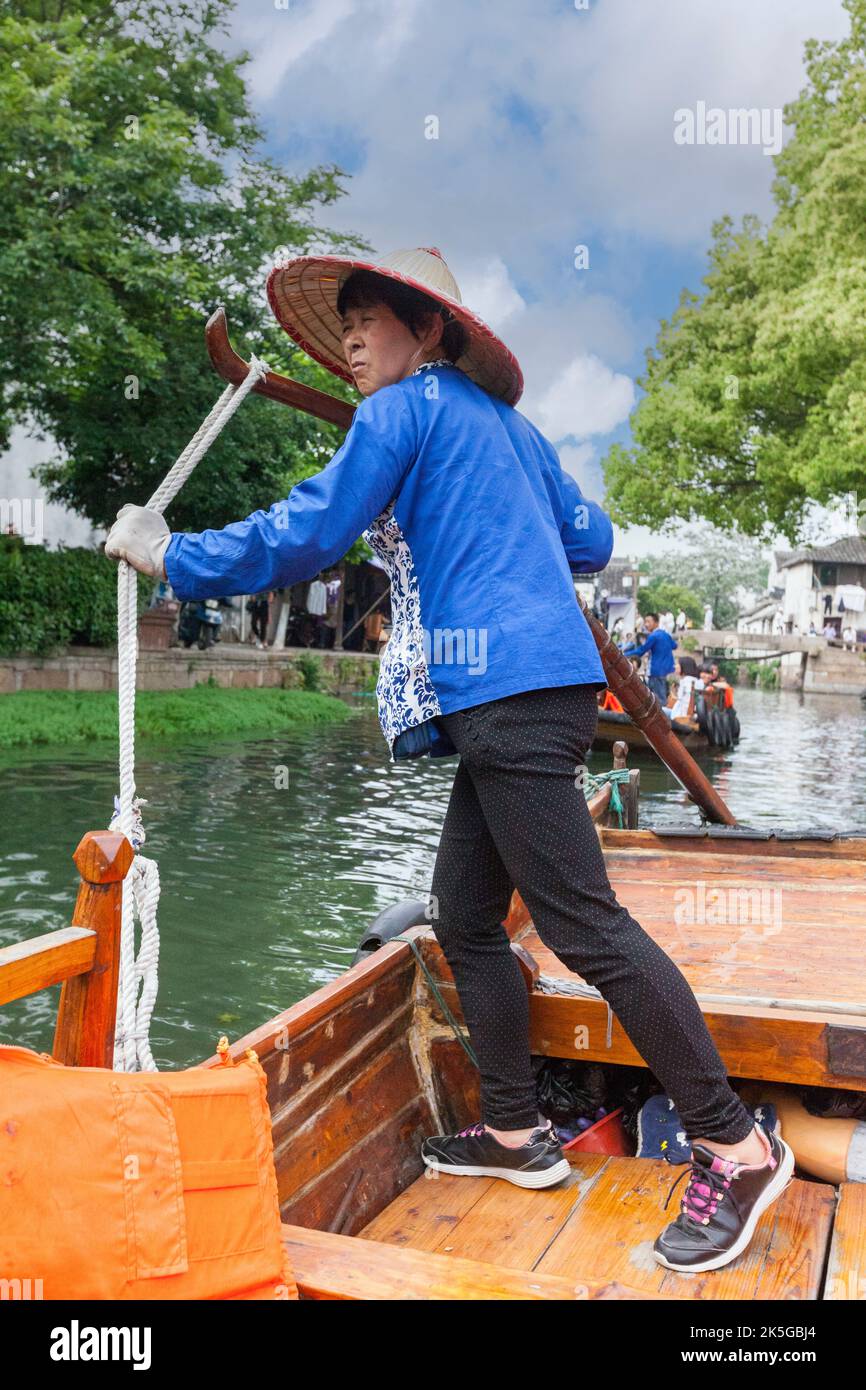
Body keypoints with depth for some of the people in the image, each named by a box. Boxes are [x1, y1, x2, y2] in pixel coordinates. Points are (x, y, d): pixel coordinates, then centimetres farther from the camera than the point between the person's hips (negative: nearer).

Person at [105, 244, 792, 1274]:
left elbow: (306, 537, -5)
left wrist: (172, 555, 6)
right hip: (523, 695, 10)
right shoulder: (504, 420, 23)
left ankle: (736, 1149, 1)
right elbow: (589, 542, 25)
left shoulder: (404, 408, -1)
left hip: (508, 694, -10)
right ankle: (517, 1133, 23)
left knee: (583, 927, -8)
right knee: (465, 920, 13)